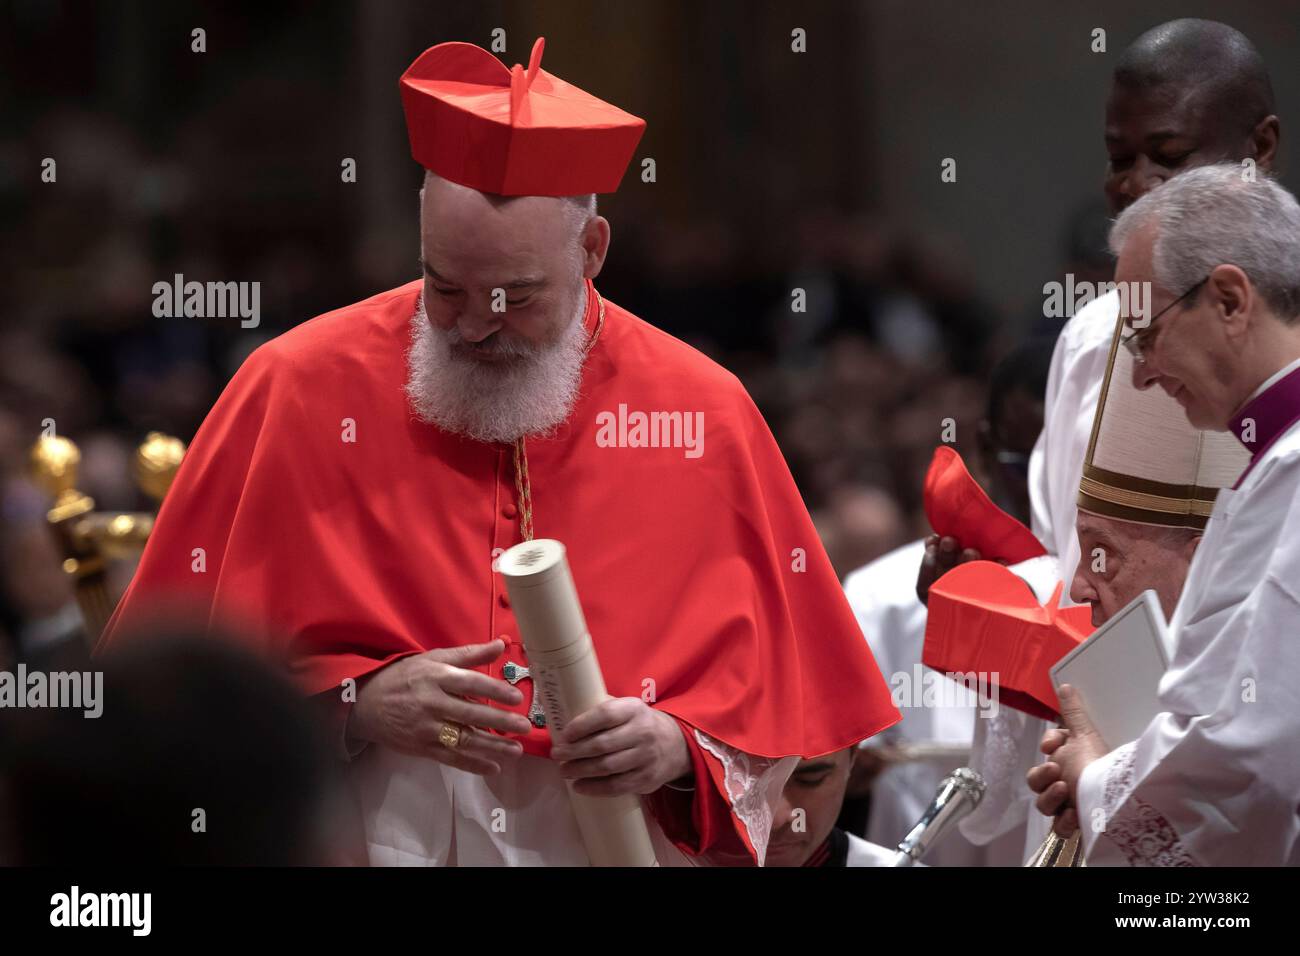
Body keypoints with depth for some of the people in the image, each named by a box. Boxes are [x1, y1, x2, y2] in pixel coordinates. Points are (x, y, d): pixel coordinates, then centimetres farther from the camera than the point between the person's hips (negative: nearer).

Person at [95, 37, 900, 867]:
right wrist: (357, 706, -11)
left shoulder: (707, 417, 3)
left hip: (619, 850, 0)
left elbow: (775, 678, 8)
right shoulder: (300, 391, -1)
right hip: (368, 842, 0)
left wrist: (683, 744, -10)